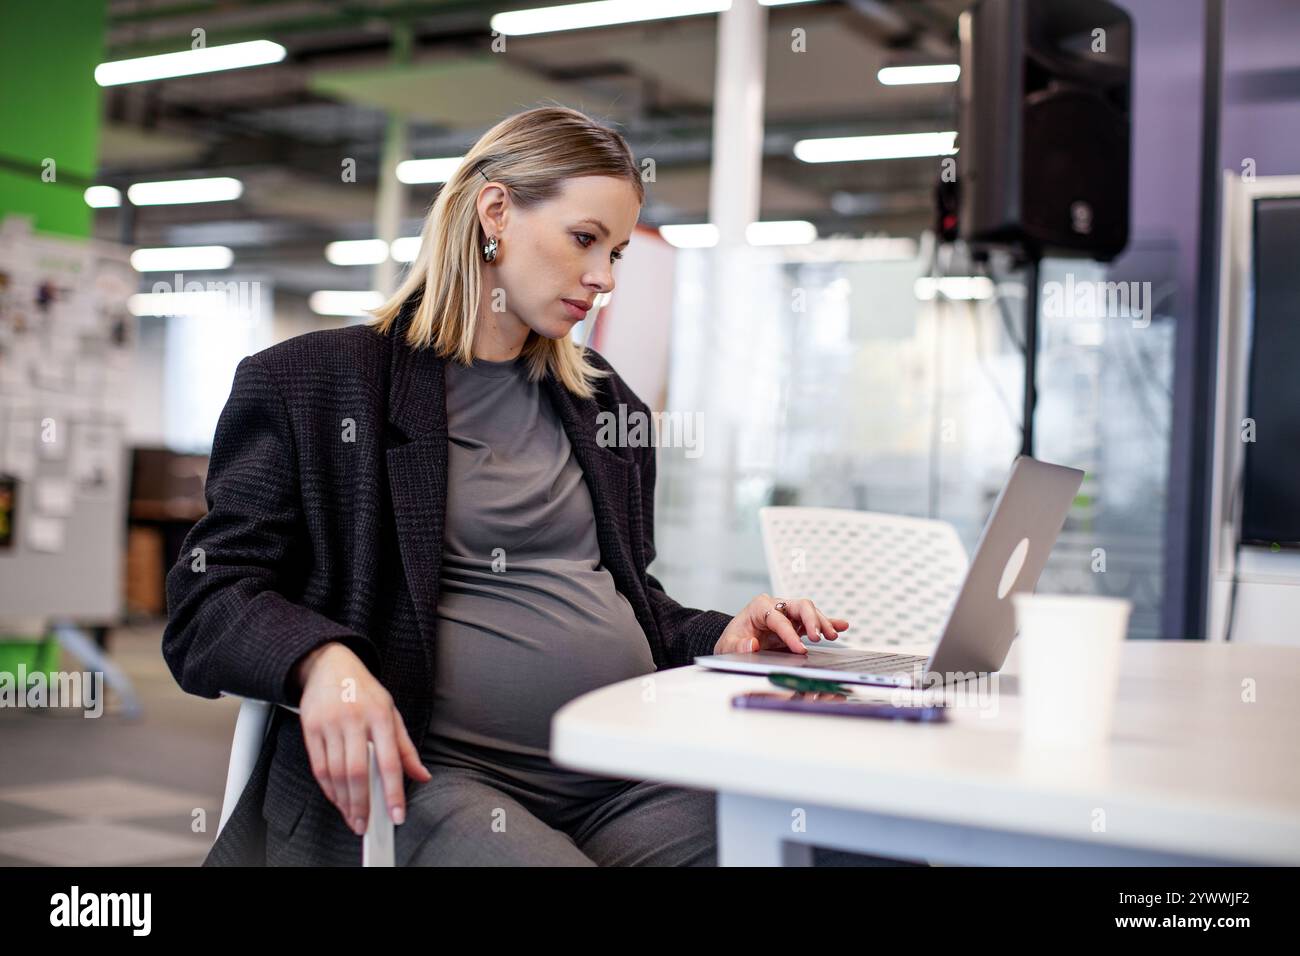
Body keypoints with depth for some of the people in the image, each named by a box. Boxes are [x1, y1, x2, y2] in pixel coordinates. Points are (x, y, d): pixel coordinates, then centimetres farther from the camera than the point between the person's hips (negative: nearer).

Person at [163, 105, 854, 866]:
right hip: (425, 776, -5)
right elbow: (208, 603, 0)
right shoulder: (310, 383, 5)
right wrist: (321, 661, -22)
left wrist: (714, 640, 8)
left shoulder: (602, 402, 23)